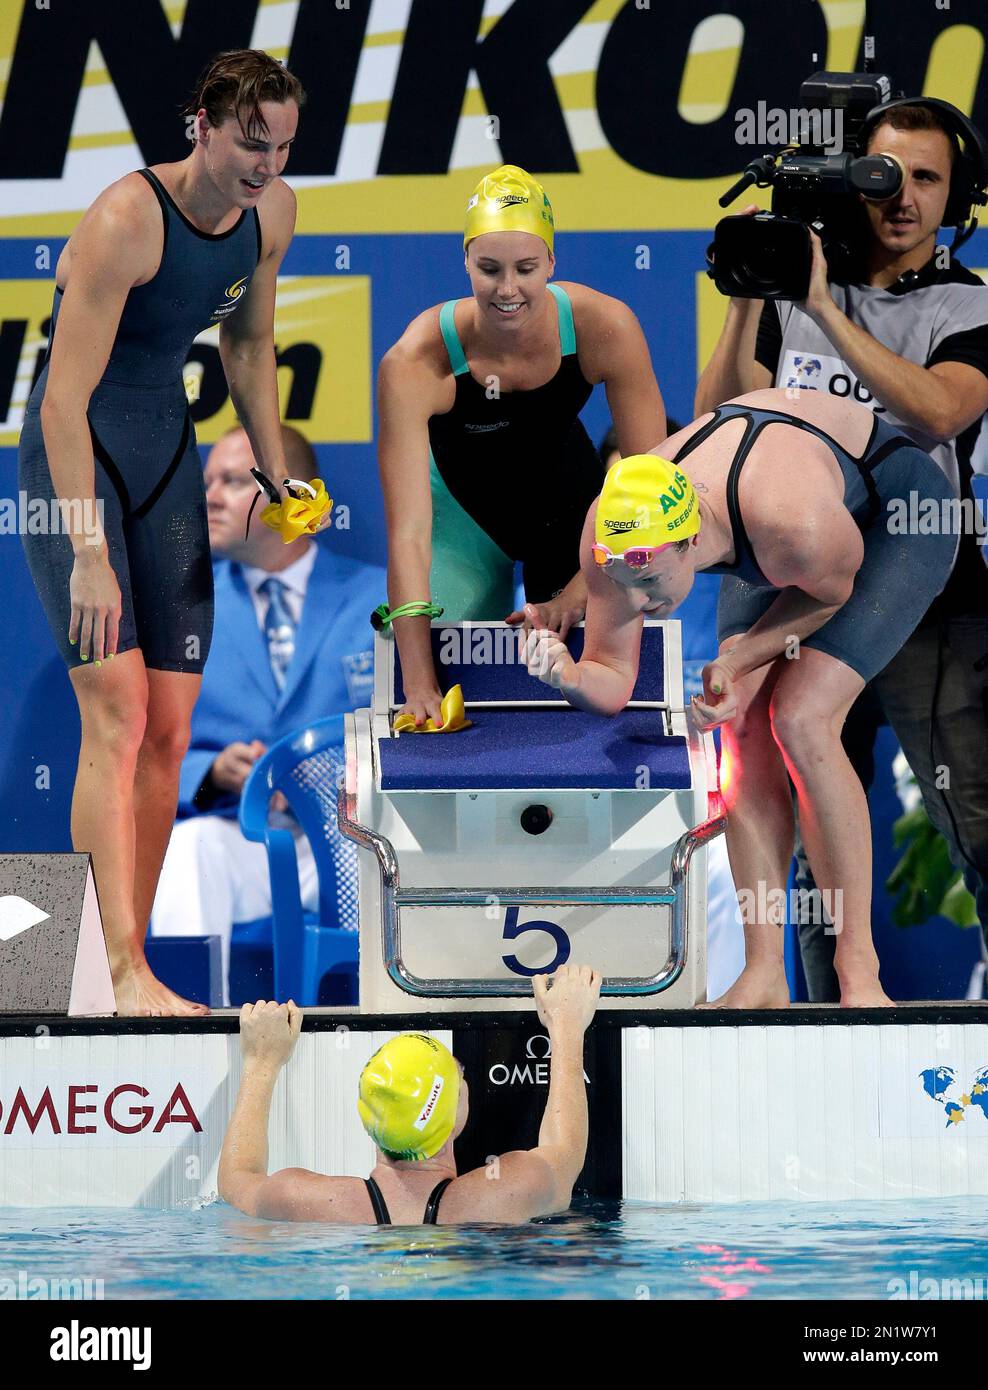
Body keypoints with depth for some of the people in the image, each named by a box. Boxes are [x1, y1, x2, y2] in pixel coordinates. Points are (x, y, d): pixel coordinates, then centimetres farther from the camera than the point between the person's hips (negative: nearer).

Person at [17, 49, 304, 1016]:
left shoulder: (272, 212, -1)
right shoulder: (127, 220, -24)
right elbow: (64, 401, -25)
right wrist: (89, 554, -29)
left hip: (167, 463, 7)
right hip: (73, 464, -7)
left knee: (169, 730, 2)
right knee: (118, 709, -19)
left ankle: (128, 967, 9)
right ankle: (120, 974, -23)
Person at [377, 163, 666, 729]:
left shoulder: (604, 327, -31)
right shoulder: (414, 363, -36)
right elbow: (407, 533, -39)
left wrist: (579, 592, -33)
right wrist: (418, 684, -46)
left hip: (568, 501, 1)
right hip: (462, 512, -1)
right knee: (448, 685, -8)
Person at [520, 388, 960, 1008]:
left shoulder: (792, 526, -44)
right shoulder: (616, 533, -28)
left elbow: (832, 591, -18)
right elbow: (613, 683, -19)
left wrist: (738, 659, -25)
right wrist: (568, 676, -40)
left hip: (898, 519, -6)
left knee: (801, 720, -21)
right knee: (744, 733, -9)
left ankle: (859, 968, -15)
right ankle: (764, 977, -4)